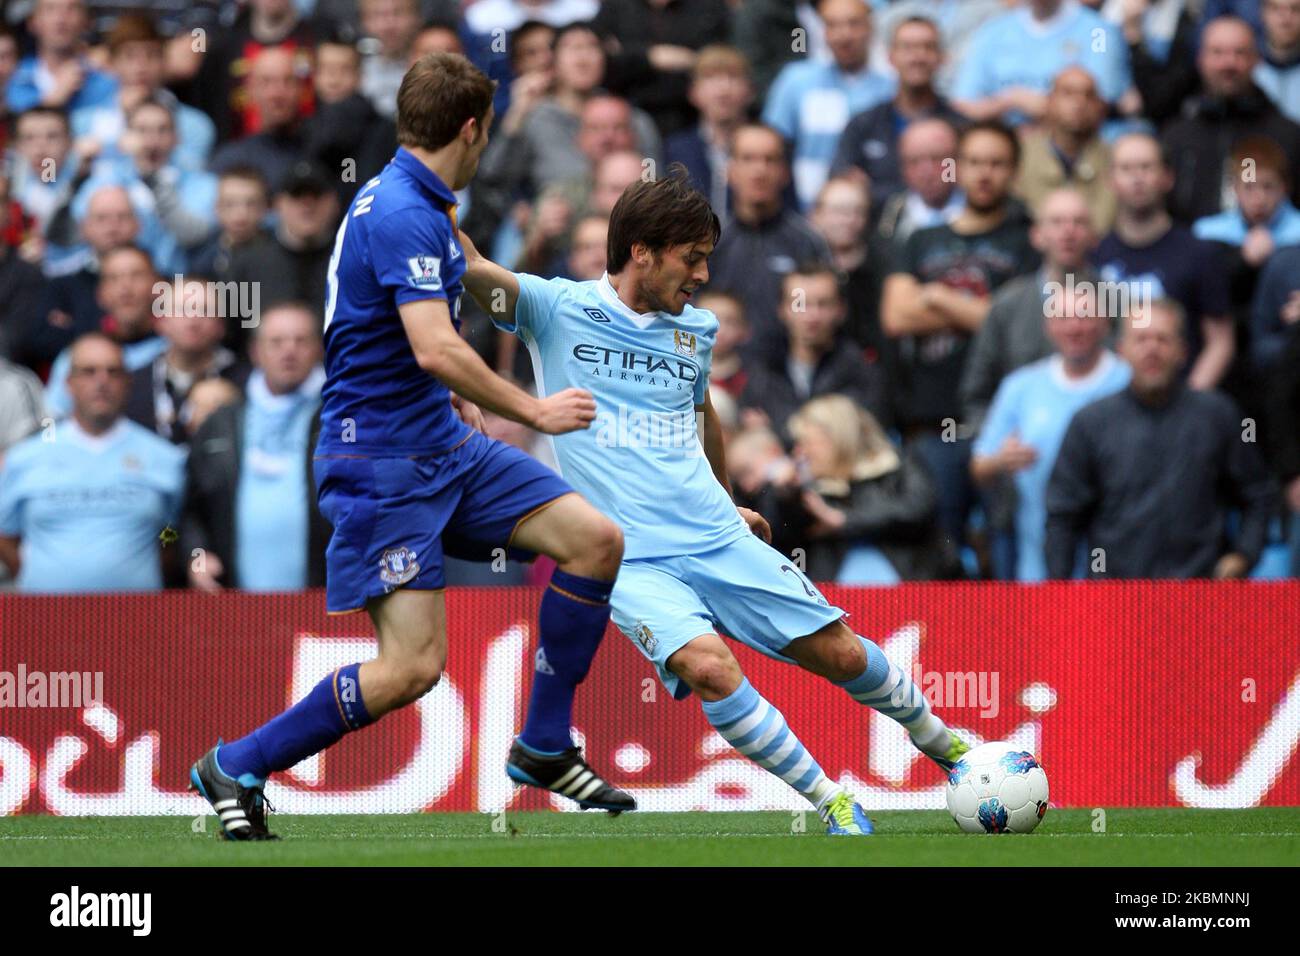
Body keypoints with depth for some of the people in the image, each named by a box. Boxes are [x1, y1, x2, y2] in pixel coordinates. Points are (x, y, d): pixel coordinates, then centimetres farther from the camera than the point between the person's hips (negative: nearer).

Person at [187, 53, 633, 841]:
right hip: (382, 459, -10)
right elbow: (436, 349, -28)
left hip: (444, 445, 10)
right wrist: (531, 411, -19)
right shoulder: (404, 215, -19)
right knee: (414, 665, -15)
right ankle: (236, 767, 1)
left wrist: (455, 399, 36)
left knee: (596, 540, -1)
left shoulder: (415, 206, 14)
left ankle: (545, 748, 10)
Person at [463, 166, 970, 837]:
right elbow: (471, 268, -18)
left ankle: (943, 743, 33)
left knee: (841, 653, 3)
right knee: (709, 666, -29)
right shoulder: (557, 309, -4)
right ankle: (830, 802, -15)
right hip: (632, 563, -4)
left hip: (720, 542, 4)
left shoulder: (695, 330, 10)